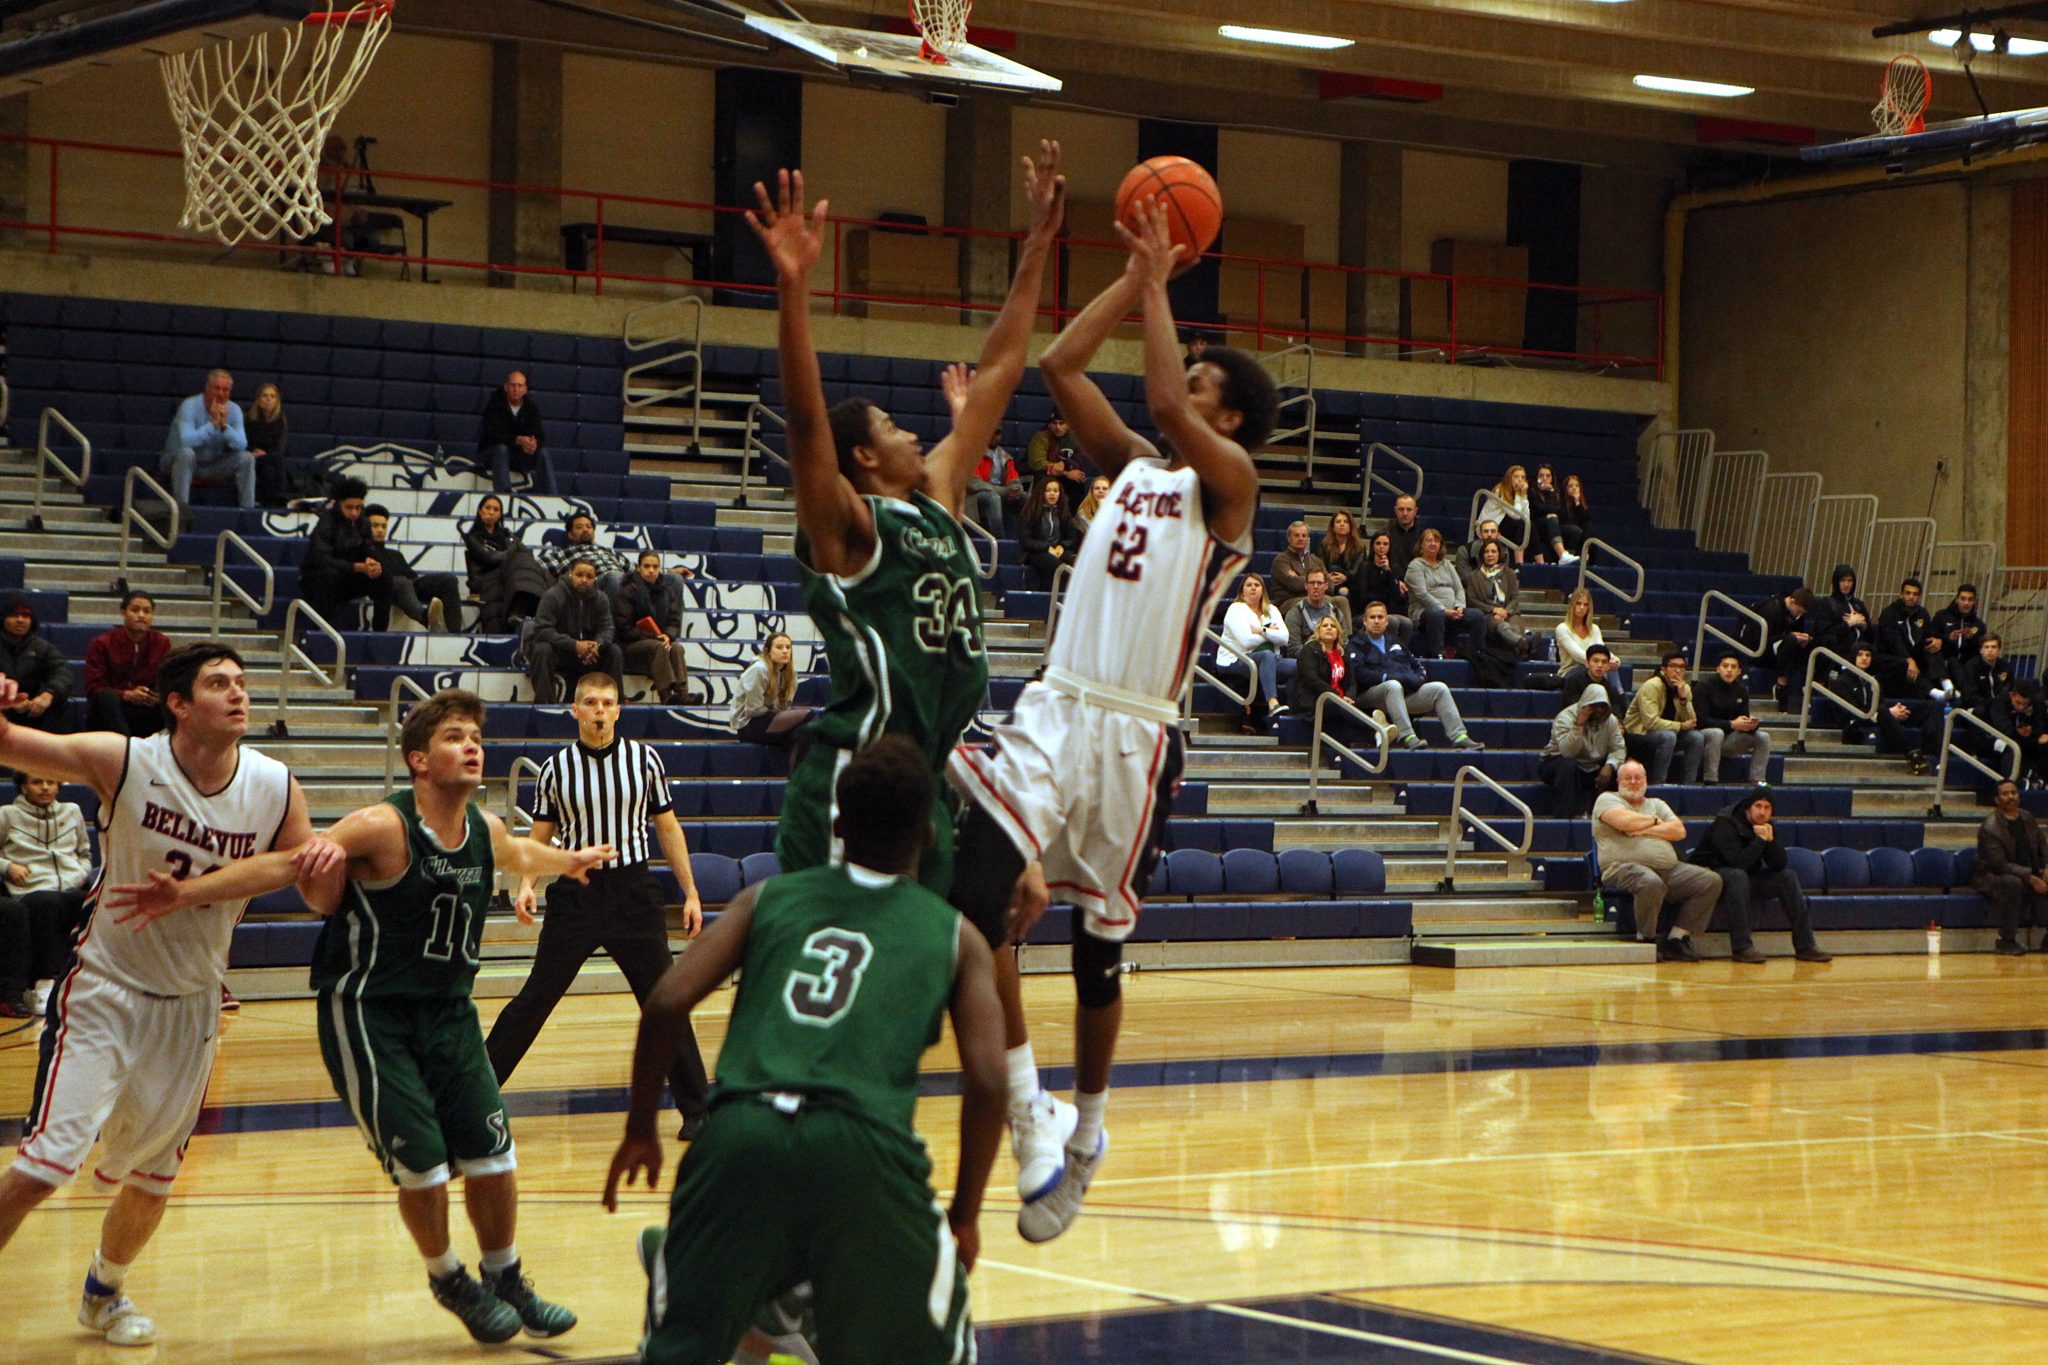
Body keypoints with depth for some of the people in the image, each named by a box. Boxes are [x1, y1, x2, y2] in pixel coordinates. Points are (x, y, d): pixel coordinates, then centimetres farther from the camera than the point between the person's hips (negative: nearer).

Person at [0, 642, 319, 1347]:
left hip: (190, 1009, 4)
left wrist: (320, 862, -24)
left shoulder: (276, 788, -9)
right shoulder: (124, 762, -18)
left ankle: (104, 1294, 40)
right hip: (106, 991, -4)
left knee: (154, 1175, 15)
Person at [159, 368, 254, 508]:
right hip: (182, 461, -5)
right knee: (186, 452, -37)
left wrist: (224, 424, -27)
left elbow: (241, 445, -14)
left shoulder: (234, 410, -4)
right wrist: (213, 423, -31)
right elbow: (186, 440, -36)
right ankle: (180, 505, -34)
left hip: (213, 467, 5)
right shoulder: (190, 406, -19)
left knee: (246, 458, -13)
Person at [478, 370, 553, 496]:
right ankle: (503, 494, -50)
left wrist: (534, 443, -35)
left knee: (543, 453, -19)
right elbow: (493, 434, -24)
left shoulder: (531, 407, 0)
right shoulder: (494, 404, -12)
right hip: (490, 451, -4)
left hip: (520, 454, 4)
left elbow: (539, 434, -8)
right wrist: (518, 440, -39)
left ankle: (550, 498, -25)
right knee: (501, 448, -36)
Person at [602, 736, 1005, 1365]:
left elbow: (666, 1004, 8)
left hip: (741, 1131, 2)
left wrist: (640, 1131, 19)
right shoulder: (955, 936, 17)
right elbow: (985, 1082, 6)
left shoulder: (769, 898, 21)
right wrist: (965, 1216, 17)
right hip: (865, 1148, -1)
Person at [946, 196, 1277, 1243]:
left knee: (1098, 948, 8)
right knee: (977, 895, -18)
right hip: (1054, 711, 4)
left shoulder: (1227, 482, -3)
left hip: (1136, 734, -4)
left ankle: (1084, 1127, 27)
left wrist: (1157, 284, -11)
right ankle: (1030, 1117, -13)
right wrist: (1135, 278, 7)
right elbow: (1059, 369, 9)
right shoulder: (1131, 464, 14)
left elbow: (1167, 404, -21)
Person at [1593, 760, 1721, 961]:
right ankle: (1646, 940, -18)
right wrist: (1655, 821, 8)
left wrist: (1646, 829, -2)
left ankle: (1677, 937, -10)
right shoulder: (1607, 799, 11)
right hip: (1624, 867, -6)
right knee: (1651, 883, -41)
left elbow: (1679, 831, 11)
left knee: (1711, 881, -12)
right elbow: (1624, 821, -10)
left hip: (1669, 868, 6)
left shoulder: (1657, 804, 27)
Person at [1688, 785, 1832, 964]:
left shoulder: (1767, 827, 2)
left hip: (1746, 881, 8)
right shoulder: (1726, 823, -20)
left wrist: (1770, 840, -21)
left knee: (1787, 877, -7)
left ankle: (1805, 946, -8)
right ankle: (1741, 947, -39)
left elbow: (1779, 865, -7)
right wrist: (1760, 840, -26)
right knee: (1738, 875, -38)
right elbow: (1737, 861, -33)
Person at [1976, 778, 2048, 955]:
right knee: (2012, 882, -39)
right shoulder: (1989, 828, -16)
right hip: (1992, 878, -7)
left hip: (2029, 876, 7)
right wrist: (2031, 878, -27)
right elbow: (2000, 864, -21)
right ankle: (2006, 939, -27)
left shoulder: (2028, 818, 9)